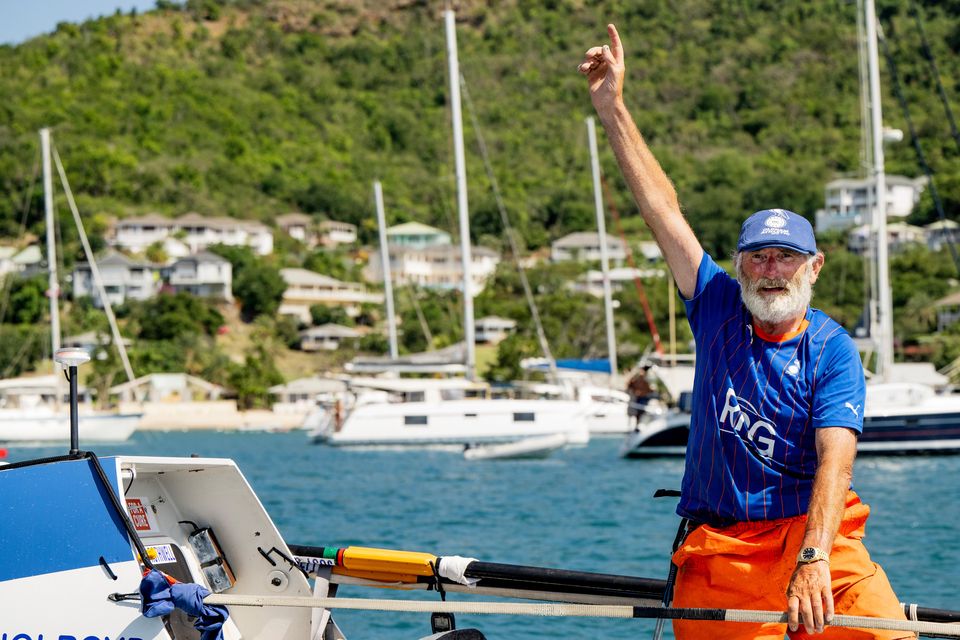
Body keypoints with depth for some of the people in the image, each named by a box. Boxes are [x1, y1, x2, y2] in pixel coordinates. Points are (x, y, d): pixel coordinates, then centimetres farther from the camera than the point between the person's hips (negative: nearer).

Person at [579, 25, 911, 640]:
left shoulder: (833, 350, -3)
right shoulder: (719, 311, 7)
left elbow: (835, 462, -15)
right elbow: (662, 208, 5)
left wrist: (813, 559, -30)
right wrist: (612, 107, 2)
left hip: (815, 534, -2)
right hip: (718, 541, 3)